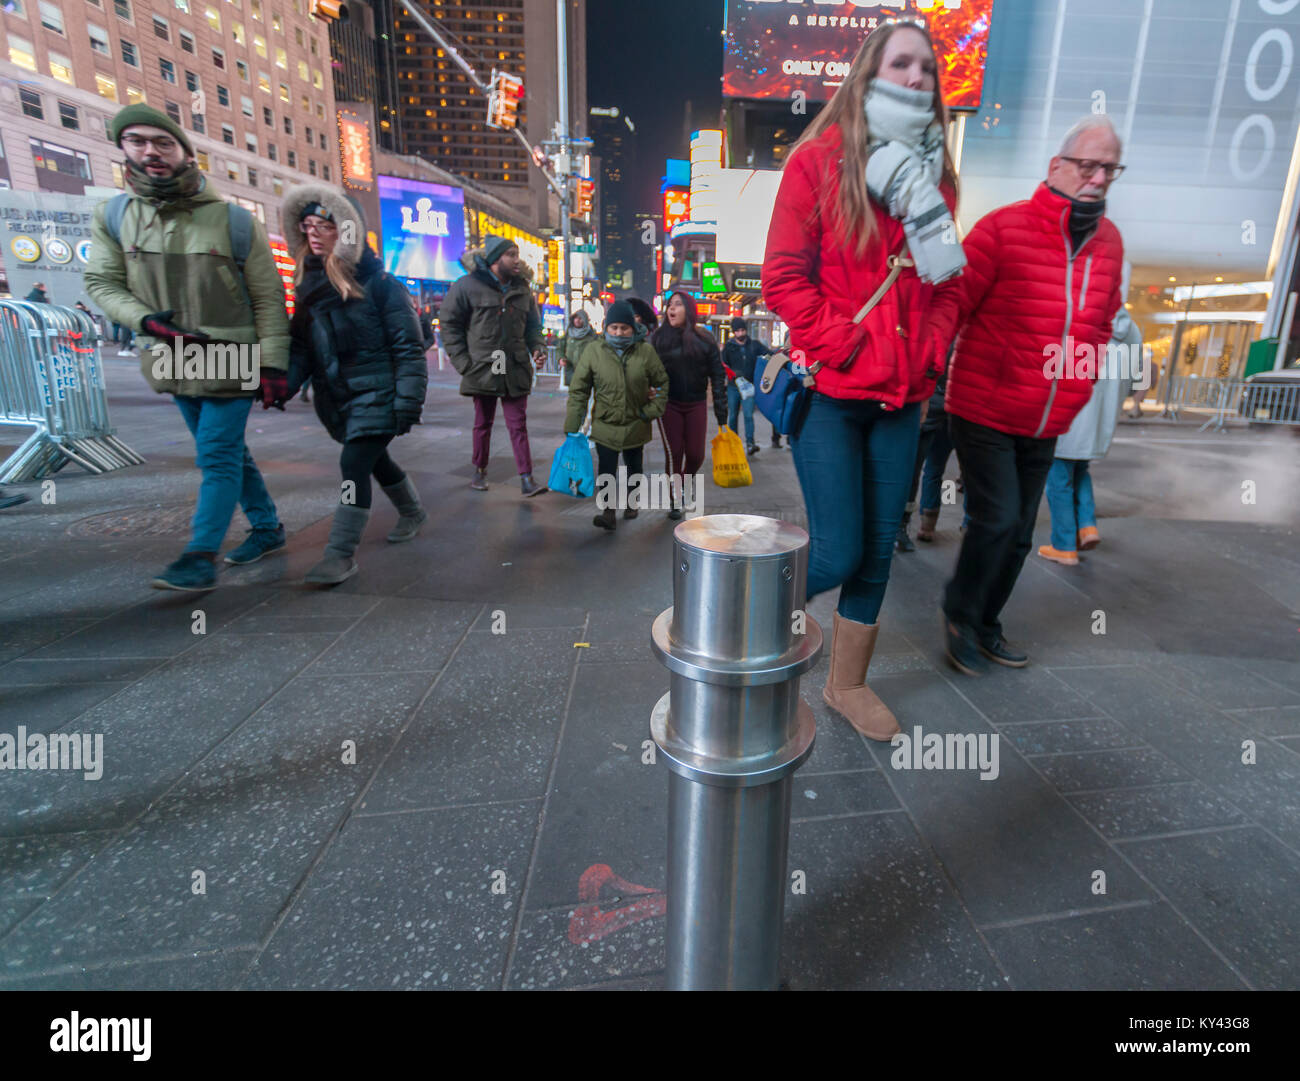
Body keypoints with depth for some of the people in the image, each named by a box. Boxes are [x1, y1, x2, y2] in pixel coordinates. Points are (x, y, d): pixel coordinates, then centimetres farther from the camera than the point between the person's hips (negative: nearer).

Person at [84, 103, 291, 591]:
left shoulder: (233, 220, -8)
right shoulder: (112, 216, 2)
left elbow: (268, 299, -6)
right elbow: (102, 283, 7)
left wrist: (273, 366, -11)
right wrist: (149, 321, -14)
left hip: (231, 363, -5)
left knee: (218, 457, -6)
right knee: (230, 452, 13)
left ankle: (200, 558, -3)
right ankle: (267, 528, 27)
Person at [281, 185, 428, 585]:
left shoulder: (378, 283, -10)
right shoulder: (309, 284, 9)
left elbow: (408, 346, -12)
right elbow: (301, 346, 9)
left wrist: (408, 400, -18)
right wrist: (283, 384, -7)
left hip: (376, 394, -7)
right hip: (337, 399, 7)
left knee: (354, 464, -14)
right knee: (375, 460, 20)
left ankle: (341, 553, -7)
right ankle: (412, 512, 44)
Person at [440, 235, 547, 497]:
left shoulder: (522, 288, 10)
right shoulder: (468, 285, -4)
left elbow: (532, 325, 19)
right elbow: (448, 323, 0)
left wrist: (536, 349, -1)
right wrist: (463, 362, -8)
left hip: (516, 370, 2)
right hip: (482, 369, -2)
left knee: (518, 424, -1)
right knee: (483, 423, 12)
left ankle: (527, 479, -2)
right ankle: (480, 471, 28)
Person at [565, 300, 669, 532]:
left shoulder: (645, 352, -8)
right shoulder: (593, 351, -9)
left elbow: (663, 383, 5)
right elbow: (579, 391, -5)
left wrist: (652, 410, -6)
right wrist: (572, 427, -7)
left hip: (635, 425, 2)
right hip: (605, 425, -1)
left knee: (635, 469, 17)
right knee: (606, 471, -10)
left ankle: (632, 502, 38)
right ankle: (608, 512, -4)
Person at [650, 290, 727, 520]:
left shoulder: (704, 340, -2)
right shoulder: (658, 338, 0)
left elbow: (717, 377, -1)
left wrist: (722, 414, -4)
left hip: (696, 405, 1)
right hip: (668, 404, -1)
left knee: (695, 455, 4)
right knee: (674, 453, 0)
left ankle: (683, 485, 34)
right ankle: (676, 501, 15)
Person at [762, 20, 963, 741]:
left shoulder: (929, 171, 16)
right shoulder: (818, 161, 1)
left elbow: (943, 284, 22)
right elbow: (783, 278, -6)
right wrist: (844, 347, -12)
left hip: (900, 396, 6)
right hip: (830, 391, -5)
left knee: (878, 551, 8)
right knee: (838, 552, -9)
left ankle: (847, 684, 27)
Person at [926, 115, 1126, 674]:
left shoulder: (1109, 241, 11)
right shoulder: (1003, 227, -8)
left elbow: (1100, 327, 21)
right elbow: (953, 298, -14)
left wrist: (1079, 391, 14)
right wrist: (928, 356, -31)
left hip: (1045, 425, 6)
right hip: (984, 412, -6)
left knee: (1018, 536, 11)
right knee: (997, 520, -11)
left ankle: (984, 625, 29)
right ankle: (960, 614, 13)